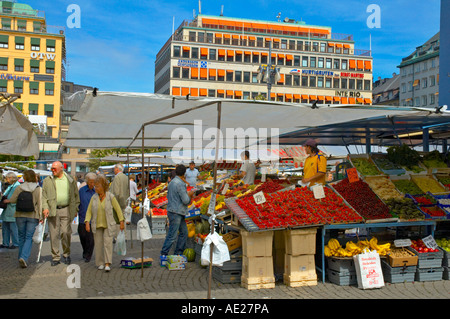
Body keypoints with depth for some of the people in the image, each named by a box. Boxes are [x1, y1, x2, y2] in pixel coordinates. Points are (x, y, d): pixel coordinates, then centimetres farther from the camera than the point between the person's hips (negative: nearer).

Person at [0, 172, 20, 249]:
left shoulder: (17, 186, -13)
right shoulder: (10, 186, 17)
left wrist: (8, 201, -18)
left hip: (13, 211, -10)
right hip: (7, 211, 10)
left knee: (13, 227, -3)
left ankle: (16, 244, 6)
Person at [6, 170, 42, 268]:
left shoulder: (19, 188, -1)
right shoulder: (39, 189, -4)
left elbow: (12, 200, -2)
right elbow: (40, 204, -8)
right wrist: (41, 217, -6)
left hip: (20, 215, 1)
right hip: (33, 216, -1)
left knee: (21, 237, 15)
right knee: (29, 238, 2)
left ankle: (21, 258, 20)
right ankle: (24, 257, -15)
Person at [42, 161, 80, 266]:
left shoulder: (70, 180, 9)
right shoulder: (47, 181, 9)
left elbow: (76, 195, 13)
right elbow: (44, 196, 7)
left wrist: (75, 209, 7)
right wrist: (45, 207, -8)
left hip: (66, 210, -1)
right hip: (52, 210, 1)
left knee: (66, 232, -3)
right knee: (54, 234, 1)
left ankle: (66, 254, 16)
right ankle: (55, 257, 10)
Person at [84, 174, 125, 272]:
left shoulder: (111, 197, -9)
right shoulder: (94, 198, -1)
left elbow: (118, 209, -3)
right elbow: (89, 211, 1)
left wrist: (121, 222, -5)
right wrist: (87, 223, -12)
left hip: (108, 225, -3)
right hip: (97, 225, 3)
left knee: (108, 243, -12)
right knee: (99, 244, 4)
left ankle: (107, 264, -13)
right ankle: (100, 263, 16)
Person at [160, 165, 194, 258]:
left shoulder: (171, 182, 11)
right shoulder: (180, 184, -19)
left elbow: (168, 196, 21)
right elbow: (185, 200, -20)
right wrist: (189, 194, 2)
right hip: (176, 213, -10)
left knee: (184, 232, 14)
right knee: (172, 235, -4)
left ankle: (178, 253, 19)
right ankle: (164, 254, 4)